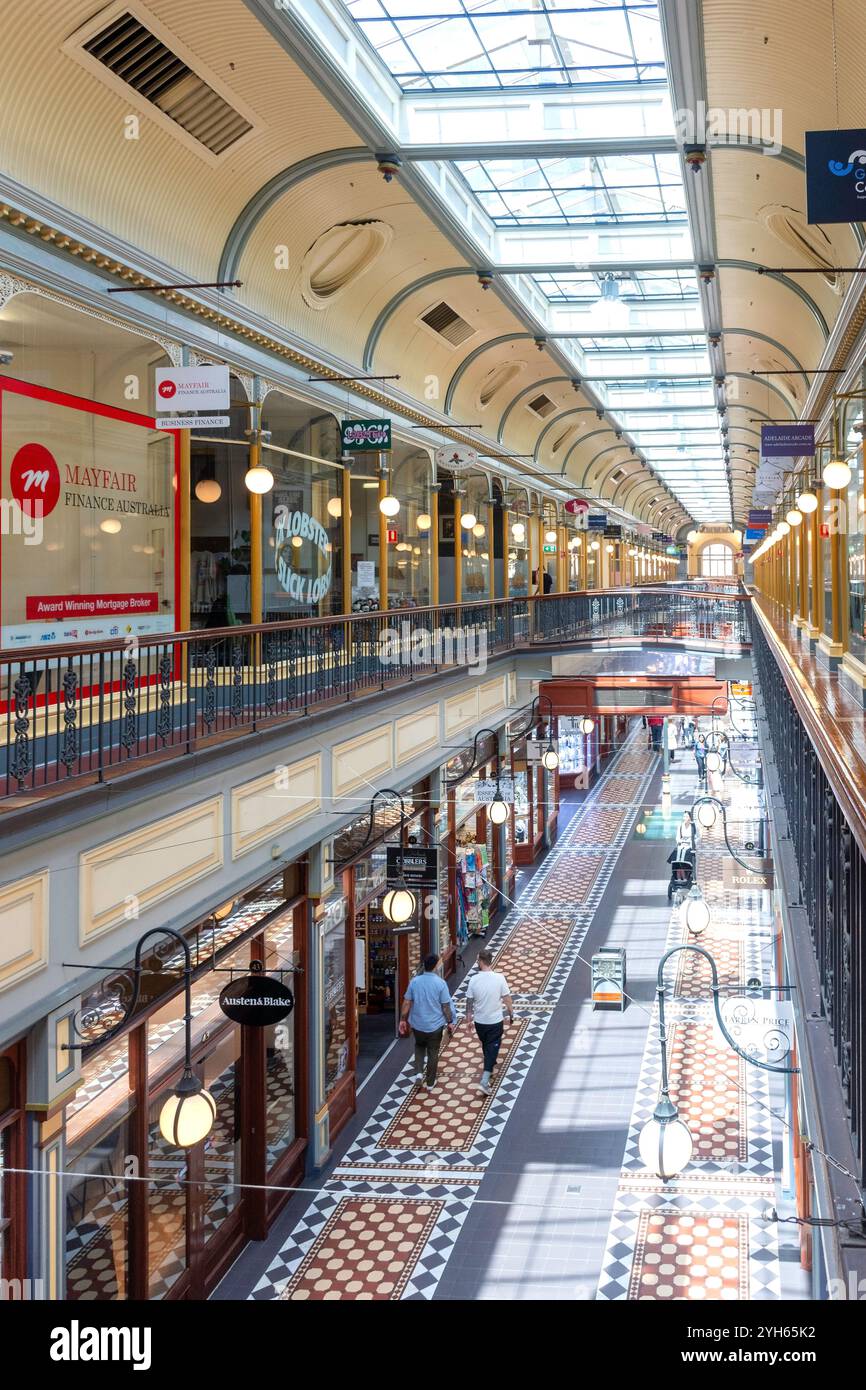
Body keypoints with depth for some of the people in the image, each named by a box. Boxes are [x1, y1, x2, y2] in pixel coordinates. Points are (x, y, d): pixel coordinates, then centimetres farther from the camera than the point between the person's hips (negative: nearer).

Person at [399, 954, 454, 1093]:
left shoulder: (414, 981, -7)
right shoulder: (440, 983, -15)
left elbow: (407, 1003, -2)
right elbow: (446, 1006, -11)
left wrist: (403, 1020, 8)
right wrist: (450, 1022, 2)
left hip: (417, 1024, 2)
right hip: (435, 1025, -2)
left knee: (419, 1046, 27)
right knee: (433, 1053, 13)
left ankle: (419, 1072, 10)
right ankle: (430, 1083, 21)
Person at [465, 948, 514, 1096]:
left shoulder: (474, 980, -12)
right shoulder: (499, 978, -17)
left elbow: (469, 1000, -1)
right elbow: (507, 999, -10)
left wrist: (468, 1014, 17)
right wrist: (511, 1014, 7)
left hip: (479, 1021, 2)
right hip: (495, 1021, -2)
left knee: (486, 1045, 26)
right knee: (492, 1048, 4)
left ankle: (490, 1063, 50)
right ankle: (484, 1081, -6)